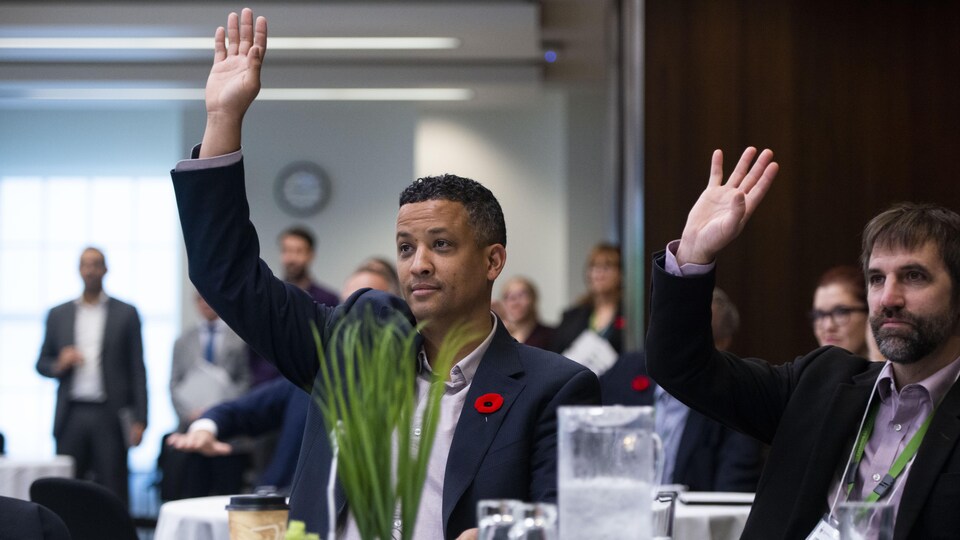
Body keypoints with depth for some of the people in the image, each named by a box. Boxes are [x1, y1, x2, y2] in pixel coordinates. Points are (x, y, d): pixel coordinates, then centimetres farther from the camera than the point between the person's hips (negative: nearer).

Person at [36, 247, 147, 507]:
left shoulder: (126, 314, 7)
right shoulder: (58, 315, 13)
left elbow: (137, 370, 4)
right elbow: (42, 363, 16)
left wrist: (139, 420, -3)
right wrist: (59, 365, -8)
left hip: (110, 417, -2)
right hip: (71, 415, 2)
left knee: (113, 493, -4)